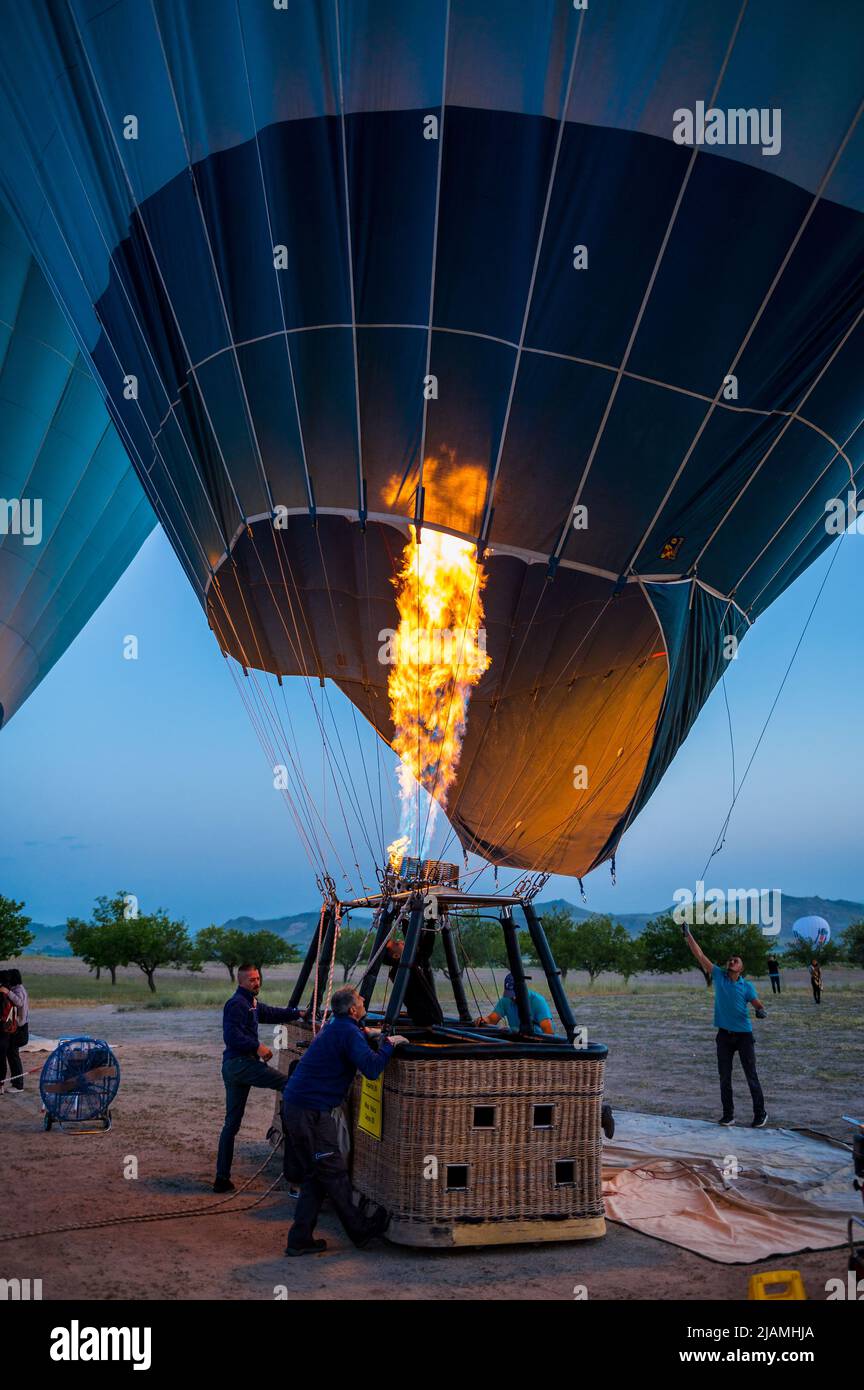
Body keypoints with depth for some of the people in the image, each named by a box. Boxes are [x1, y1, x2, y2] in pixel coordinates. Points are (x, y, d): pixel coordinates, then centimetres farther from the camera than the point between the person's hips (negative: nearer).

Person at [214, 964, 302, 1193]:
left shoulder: (251, 1003, 24)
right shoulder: (237, 1003, -9)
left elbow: (271, 1013, 34)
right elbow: (231, 1035, -20)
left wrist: (298, 1013, 31)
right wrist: (257, 1047, -22)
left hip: (232, 1066, 11)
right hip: (241, 1062, -11)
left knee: (231, 1123, 11)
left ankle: (222, 1178, 14)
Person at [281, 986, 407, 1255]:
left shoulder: (334, 1027, 16)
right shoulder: (348, 1033, -14)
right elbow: (371, 1069, -25)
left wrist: (365, 1032, 28)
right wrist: (388, 1043, -11)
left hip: (294, 1106, 10)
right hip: (311, 1112, -10)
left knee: (314, 1176, 16)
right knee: (333, 1174, 4)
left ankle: (300, 1240, 18)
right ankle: (361, 1230, 17)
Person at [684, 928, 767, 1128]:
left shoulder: (747, 986, -1)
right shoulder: (718, 976, 3)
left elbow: (757, 1003, -4)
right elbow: (700, 956, 1)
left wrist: (761, 1010, -27)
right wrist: (688, 935, -3)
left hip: (744, 1034, -2)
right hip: (724, 1035, 2)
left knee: (751, 1076, 1)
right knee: (724, 1077, 6)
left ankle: (760, 1114, 12)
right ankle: (728, 1115, 15)